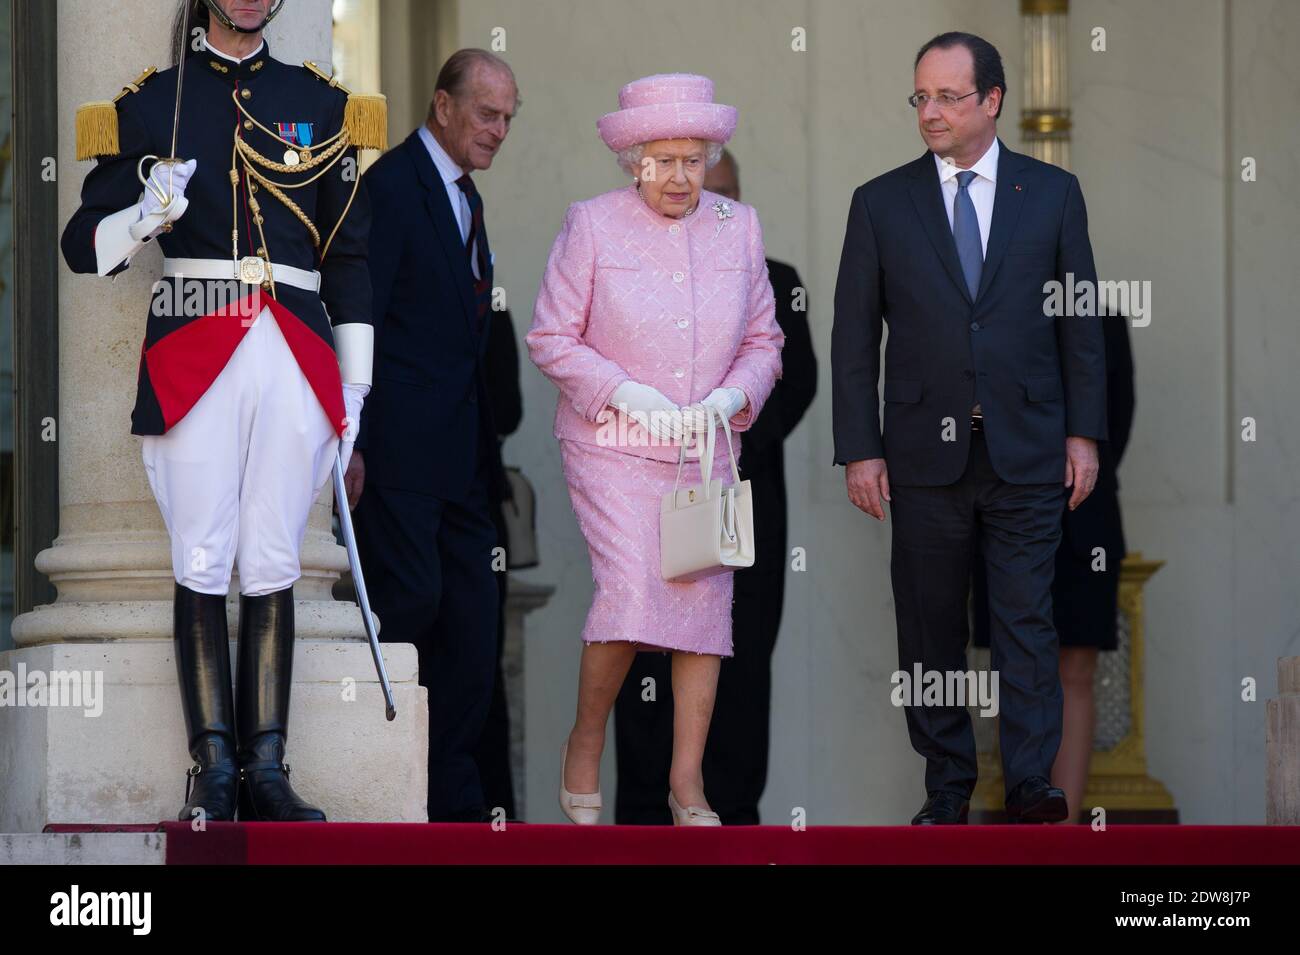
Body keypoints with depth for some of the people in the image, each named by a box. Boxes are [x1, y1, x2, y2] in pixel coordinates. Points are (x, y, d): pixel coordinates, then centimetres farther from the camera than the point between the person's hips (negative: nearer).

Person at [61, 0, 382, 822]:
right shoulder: (150, 106, 9)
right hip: (194, 364, -2)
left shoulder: (320, 106, 14)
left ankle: (265, 771, 3)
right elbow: (86, 247, 7)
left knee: (273, 570, 1)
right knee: (202, 569, -5)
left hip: (296, 359, 2)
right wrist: (146, 217, -15)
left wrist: (353, 385, 9)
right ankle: (214, 772, -1)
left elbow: (350, 256, 15)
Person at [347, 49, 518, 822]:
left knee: (473, 625, 5)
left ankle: (451, 798, 8)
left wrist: (487, 448, 17)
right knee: (412, 595, -16)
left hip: (460, 453, 9)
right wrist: (352, 442, -20)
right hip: (400, 442, -9)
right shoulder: (392, 185, -8)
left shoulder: (465, 196, 19)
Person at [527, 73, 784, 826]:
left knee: (706, 601, -1)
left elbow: (763, 340, 11)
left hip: (705, 452, 4)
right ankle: (585, 746, 5)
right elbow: (552, 339, -2)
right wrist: (623, 392, -15)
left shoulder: (739, 227, 6)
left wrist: (731, 397, -9)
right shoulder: (593, 226, -3)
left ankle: (688, 783, 7)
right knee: (632, 595, -18)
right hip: (612, 449, -4)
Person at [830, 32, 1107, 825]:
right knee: (930, 630, 4)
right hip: (926, 454, 1)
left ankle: (1032, 788, -4)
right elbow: (854, 337, 5)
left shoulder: (1052, 193, 5)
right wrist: (859, 451, -1)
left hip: (1027, 453, -1)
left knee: (1026, 620, -4)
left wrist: (1084, 432, 1)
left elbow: (1082, 321, 7)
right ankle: (948, 789, 12)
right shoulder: (882, 204, 5)